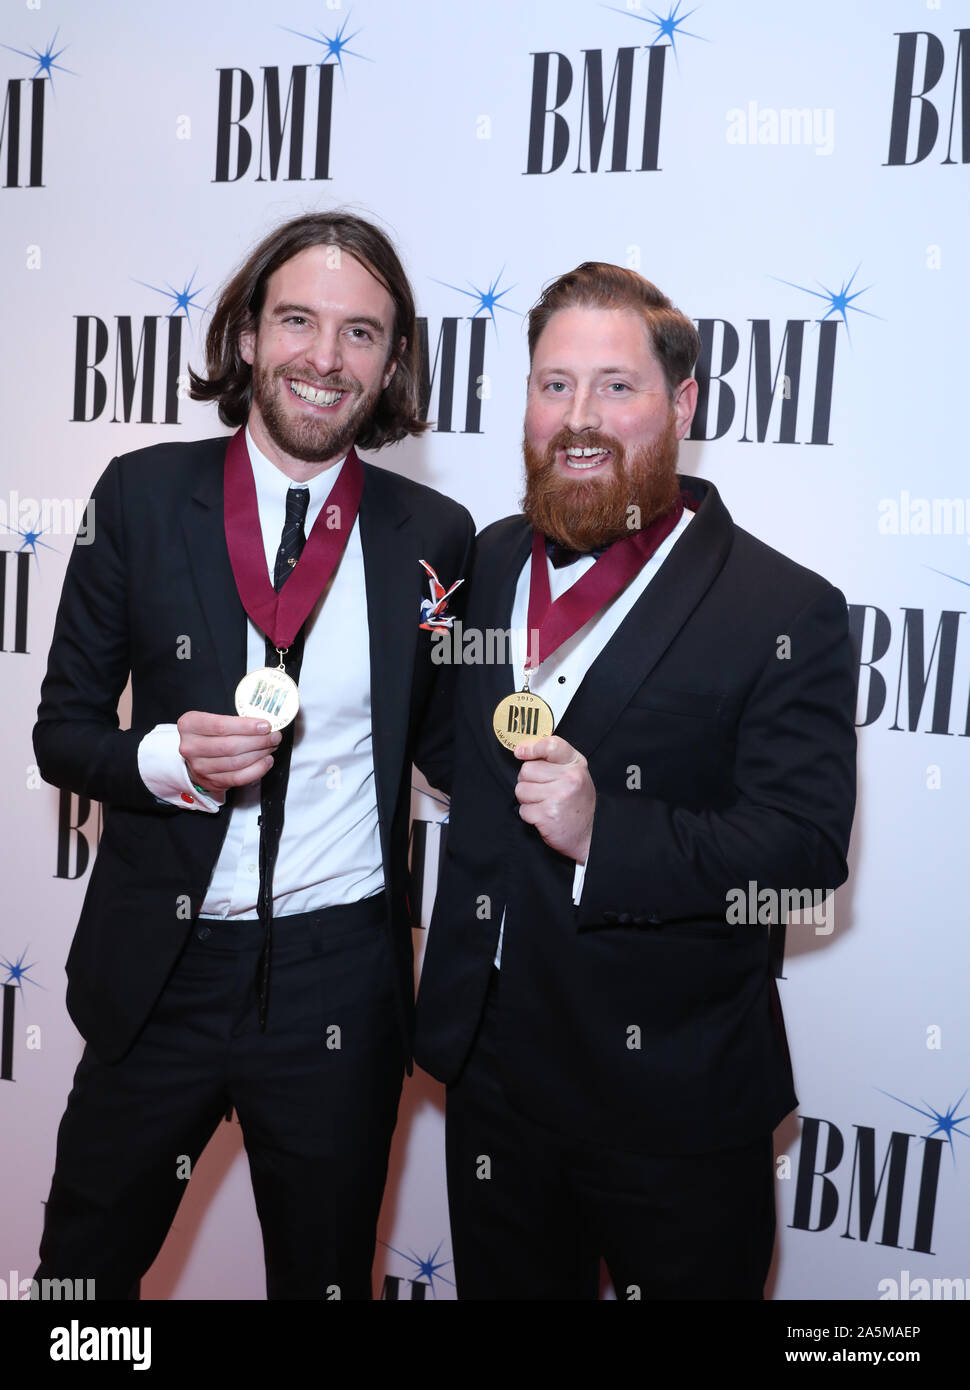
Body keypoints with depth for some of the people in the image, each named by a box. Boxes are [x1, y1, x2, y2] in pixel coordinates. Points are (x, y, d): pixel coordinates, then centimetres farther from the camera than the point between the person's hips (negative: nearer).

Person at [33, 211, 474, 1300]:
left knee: (324, 1272, 21)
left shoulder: (433, 537, -3)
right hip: (160, 968, 0)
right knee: (84, 1263, 20)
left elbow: (445, 750, 4)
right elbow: (62, 730, 1)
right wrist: (165, 758, -19)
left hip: (341, 986, 1)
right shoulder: (143, 496, -4)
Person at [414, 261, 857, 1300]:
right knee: (506, 1286, 25)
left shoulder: (785, 613, -14)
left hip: (672, 1104, -4)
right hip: (493, 1074, 5)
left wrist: (605, 834, -31)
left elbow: (807, 848, -19)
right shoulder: (489, 564, 3)